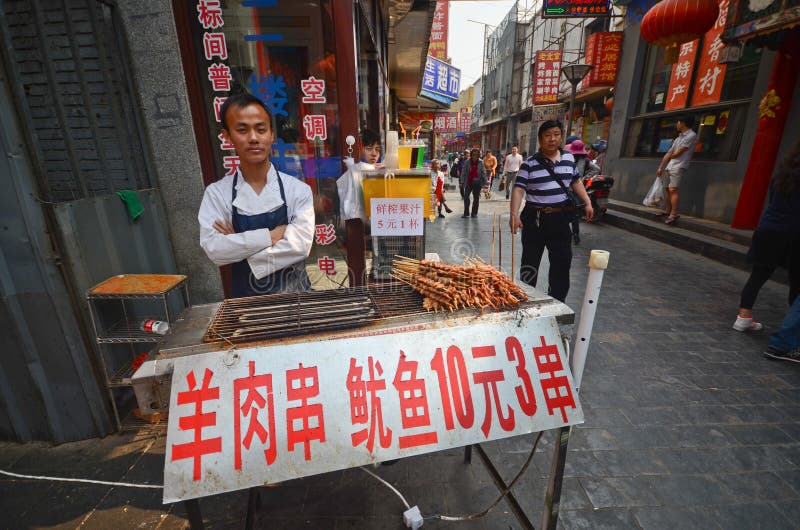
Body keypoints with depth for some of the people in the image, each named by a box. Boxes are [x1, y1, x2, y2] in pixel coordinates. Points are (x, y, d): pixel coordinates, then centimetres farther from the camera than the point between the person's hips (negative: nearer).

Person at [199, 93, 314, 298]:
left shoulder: (297, 189, -7)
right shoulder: (216, 193, -2)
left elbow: (301, 245, -17)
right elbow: (213, 249, -13)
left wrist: (236, 245, -14)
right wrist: (272, 235, -19)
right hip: (246, 298, 0)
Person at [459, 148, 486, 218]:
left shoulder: (481, 163, -2)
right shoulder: (467, 162, -3)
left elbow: (483, 173, 1)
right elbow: (463, 172, -1)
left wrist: (485, 182, -2)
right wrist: (461, 182, -6)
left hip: (477, 183, 0)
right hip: (468, 182, 0)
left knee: (476, 198, 7)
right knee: (466, 197, -4)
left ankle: (474, 213, 19)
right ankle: (466, 213, 7)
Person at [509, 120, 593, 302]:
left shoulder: (568, 158, 7)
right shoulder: (530, 164, -7)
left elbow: (575, 181, 20)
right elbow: (519, 189, -16)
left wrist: (587, 203, 13)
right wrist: (514, 214, -30)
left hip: (560, 218, 4)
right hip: (535, 218, -3)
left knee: (562, 262, 6)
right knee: (530, 261, 8)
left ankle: (556, 302, 20)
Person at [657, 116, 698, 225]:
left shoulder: (692, 135, -6)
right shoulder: (679, 137, 20)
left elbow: (678, 153, -11)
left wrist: (671, 155, 10)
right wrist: (660, 167, 11)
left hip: (678, 167, -8)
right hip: (669, 166, 8)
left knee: (673, 189, -18)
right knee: (667, 188, 11)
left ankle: (674, 214, -22)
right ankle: (668, 210, 21)